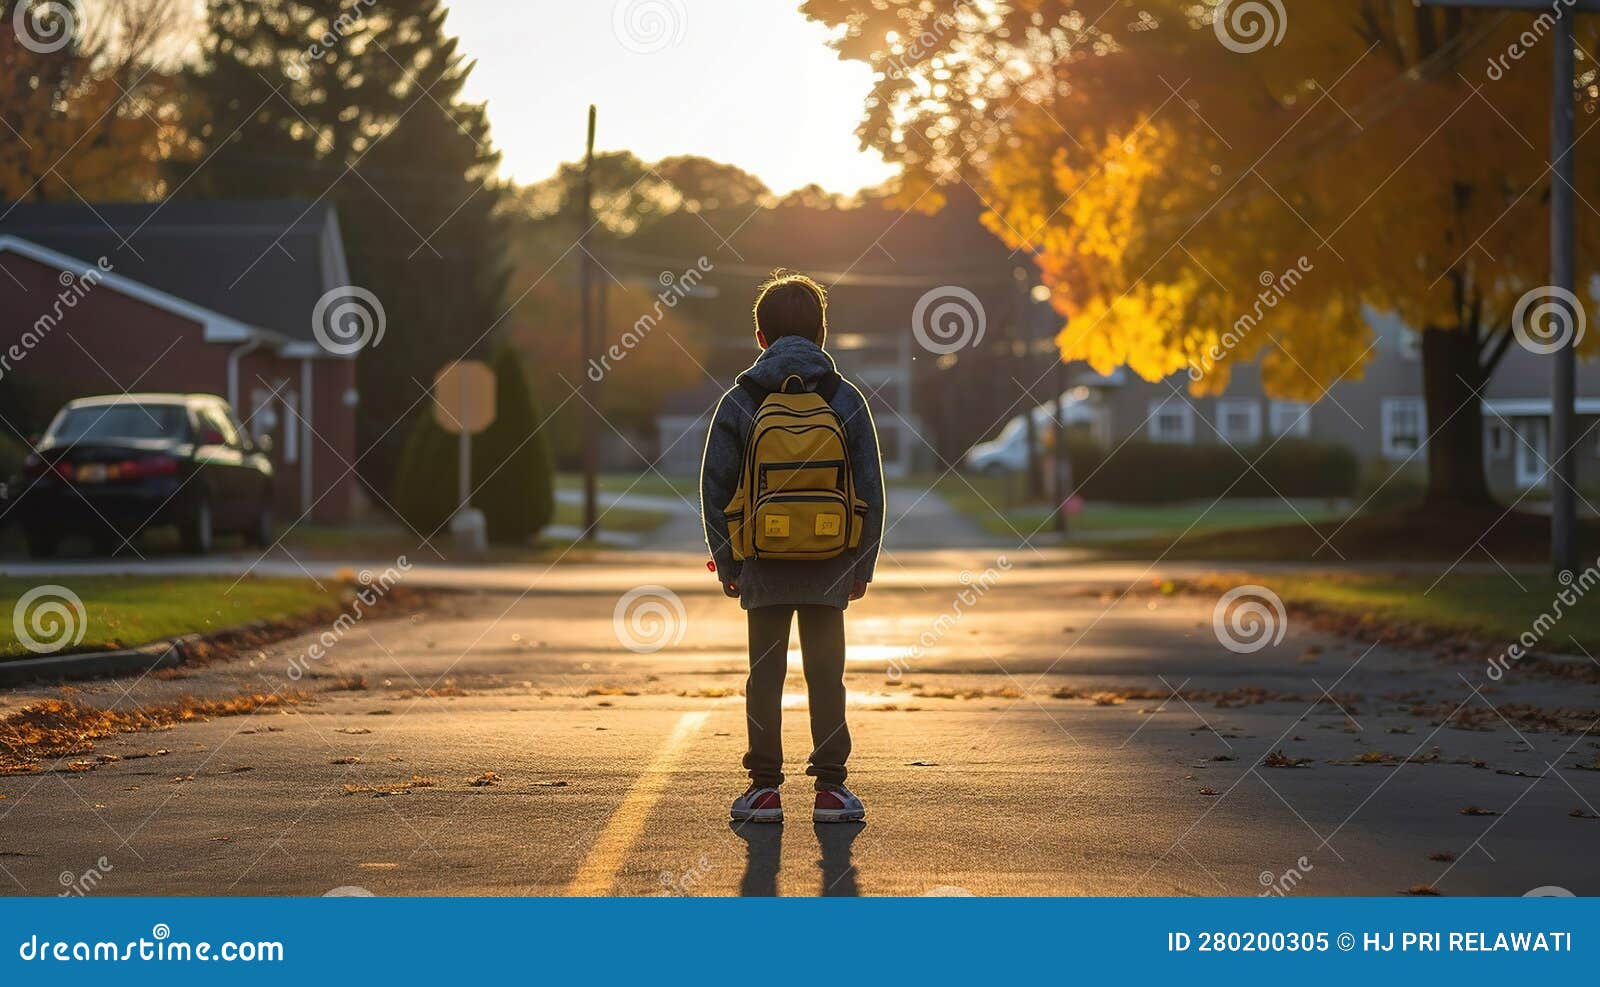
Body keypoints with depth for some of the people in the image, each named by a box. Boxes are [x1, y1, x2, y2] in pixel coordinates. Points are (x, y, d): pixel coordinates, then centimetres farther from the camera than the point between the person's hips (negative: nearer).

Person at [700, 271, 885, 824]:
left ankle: (764, 786, 7)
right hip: (830, 565, 0)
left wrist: (727, 562, 8)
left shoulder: (738, 403, 0)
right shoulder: (846, 400, 1)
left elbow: (715, 488, 0)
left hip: (763, 564, 0)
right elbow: (870, 489, 1)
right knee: (826, 674, 6)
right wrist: (863, 564, 8)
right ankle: (830, 787, 6)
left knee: (765, 674, 7)